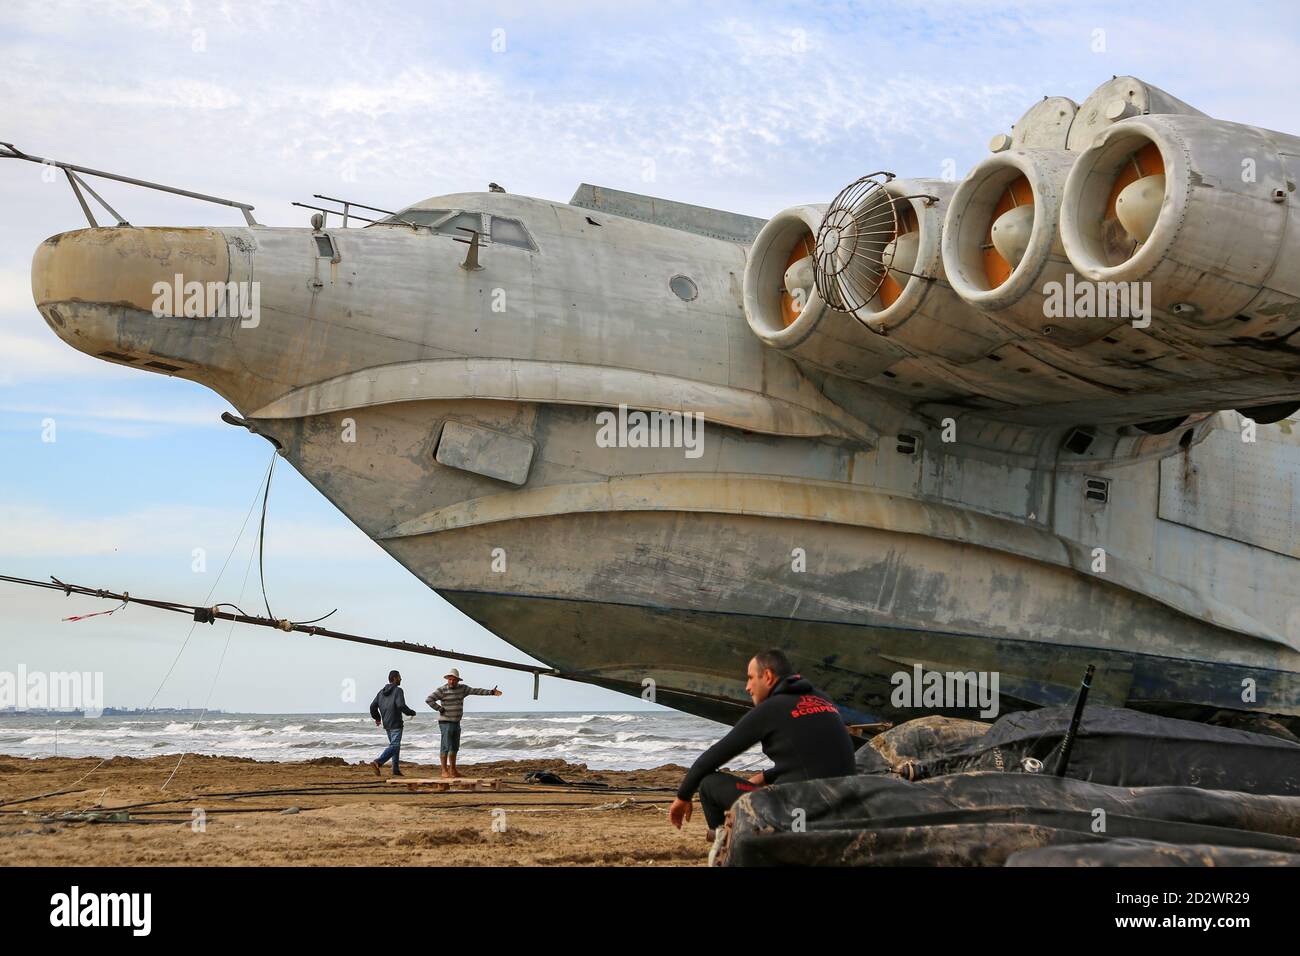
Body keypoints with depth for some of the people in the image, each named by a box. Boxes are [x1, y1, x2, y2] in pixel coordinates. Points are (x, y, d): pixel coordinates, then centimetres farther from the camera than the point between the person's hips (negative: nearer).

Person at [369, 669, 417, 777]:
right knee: (394, 746, -10)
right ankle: (377, 762, -28)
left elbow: (373, 706, 9)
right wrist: (411, 713, -5)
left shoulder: (382, 691, 10)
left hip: (386, 724, 8)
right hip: (395, 724, -8)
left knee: (395, 745, 18)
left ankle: (396, 769, 15)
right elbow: (401, 706, -22)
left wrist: (377, 718, 25)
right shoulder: (398, 690, -11)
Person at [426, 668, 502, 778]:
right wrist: (440, 709, -19)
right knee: (446, 747, -8)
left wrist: (491, 692, -7)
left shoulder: (462, 688, 5)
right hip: (445, 723, -7)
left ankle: (452, 770, 21)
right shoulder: (442, 690, -13)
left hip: (456, 723, 7)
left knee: (454, 747, 12)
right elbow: (428, 700, -20)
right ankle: (444, 771, -5)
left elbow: (476, 691, 1)